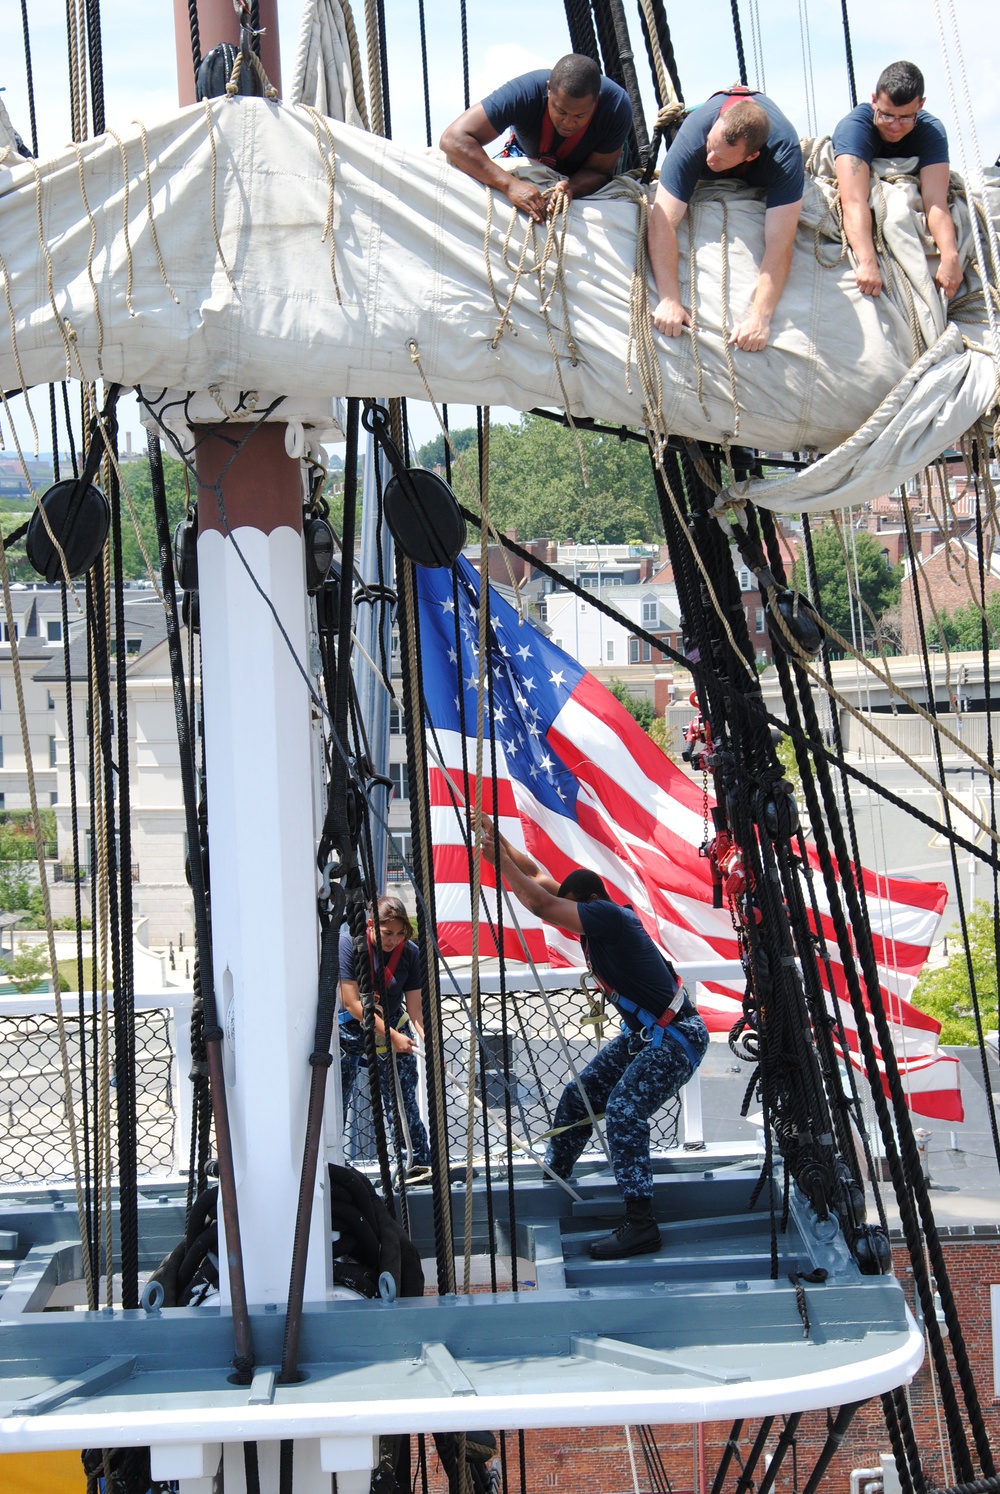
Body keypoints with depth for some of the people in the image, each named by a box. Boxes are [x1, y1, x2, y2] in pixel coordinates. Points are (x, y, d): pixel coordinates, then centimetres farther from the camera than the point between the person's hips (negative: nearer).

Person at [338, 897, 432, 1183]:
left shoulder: (410, 953, -11)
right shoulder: (349, 942, -19)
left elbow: (415, 1009, -9)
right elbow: (352, 1003, -20)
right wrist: (393, 1036, -22)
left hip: (394, 1030, 2)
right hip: (349, 1031, -2)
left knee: (402, 1103, -2)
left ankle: (420, 1164, 7)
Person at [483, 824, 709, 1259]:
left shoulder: (607, 914, -22)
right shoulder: (598, 912, 4)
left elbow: (540, 904, -27)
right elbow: (538, 875, 12)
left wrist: (499, 860, -19)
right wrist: (499, 841, 3)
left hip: (677, 1038, -10)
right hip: (641, 1035, 10)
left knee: (623, 1109, -25)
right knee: (578, 1097, 13)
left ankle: (640, 1224, -27)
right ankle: (551, 1177, 30)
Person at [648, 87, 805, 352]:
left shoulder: (784, 151, -46)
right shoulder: (694, 134, -45)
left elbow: (780, 241, -49)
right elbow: (663, 222, -48)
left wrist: (759, 316, -58)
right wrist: (669, 300, -57)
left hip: (759, 177, 0)